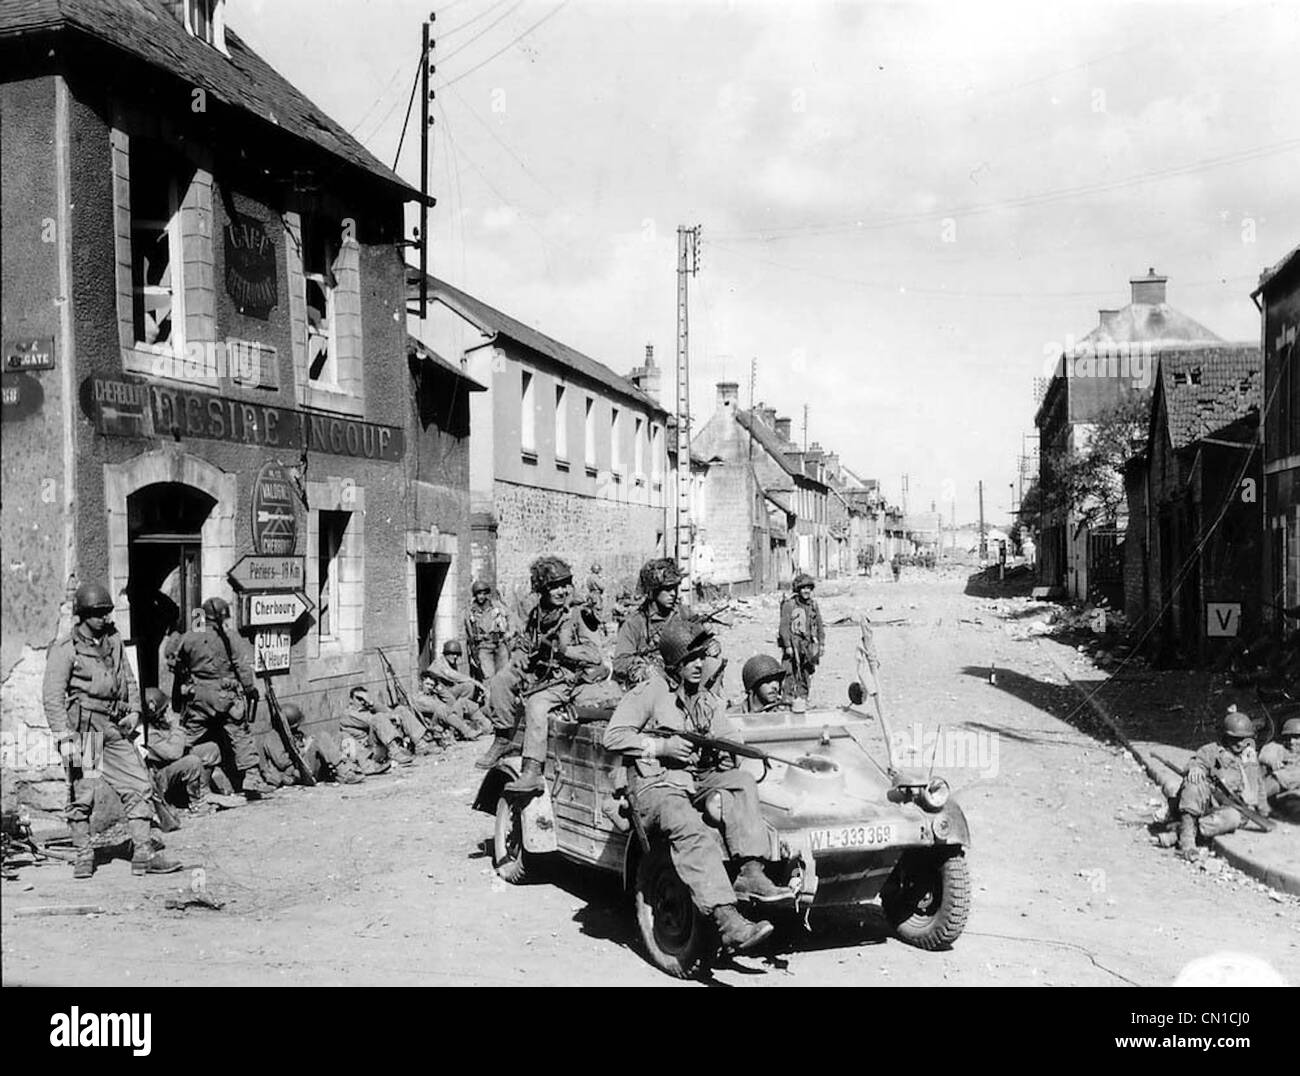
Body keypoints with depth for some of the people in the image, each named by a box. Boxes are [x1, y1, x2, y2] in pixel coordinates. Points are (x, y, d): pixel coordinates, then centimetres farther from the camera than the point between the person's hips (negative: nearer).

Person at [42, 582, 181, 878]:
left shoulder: (114, 641, 14)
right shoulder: (66, 649, -5)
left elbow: (128, 679, 25)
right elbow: (52, 695, -9)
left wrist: (134, 710, 10)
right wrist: (63, 737, -16)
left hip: (114, 729, 6)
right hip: (82, 730, -6)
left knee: (140, 787, 1)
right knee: (82, 794, -2)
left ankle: (143, 854, 4)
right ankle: (83, 856, 13)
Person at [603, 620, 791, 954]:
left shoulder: (709, 700, 19)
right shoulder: (650, 693, -1)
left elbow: (734, 737, 14)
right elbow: (613, 737, -7)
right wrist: (661, 746, -13)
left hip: (699, 782, 6)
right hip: (655, 786, -6)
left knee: (742, 781, -23)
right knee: (691, 831, -35)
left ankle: (750, 873, -30)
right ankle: (727, 921, -44)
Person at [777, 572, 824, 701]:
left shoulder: (814, 605, 10)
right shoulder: (789, 605, -8)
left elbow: (820, 626, 16)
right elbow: (784, 627, -10)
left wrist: (821, 644, 9)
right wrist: (787, 646, -15)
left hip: (808, 645, 5)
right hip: (793, 643, -5)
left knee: (807, 674, 9)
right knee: (791, 674, -10)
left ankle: (803, 698, 18)